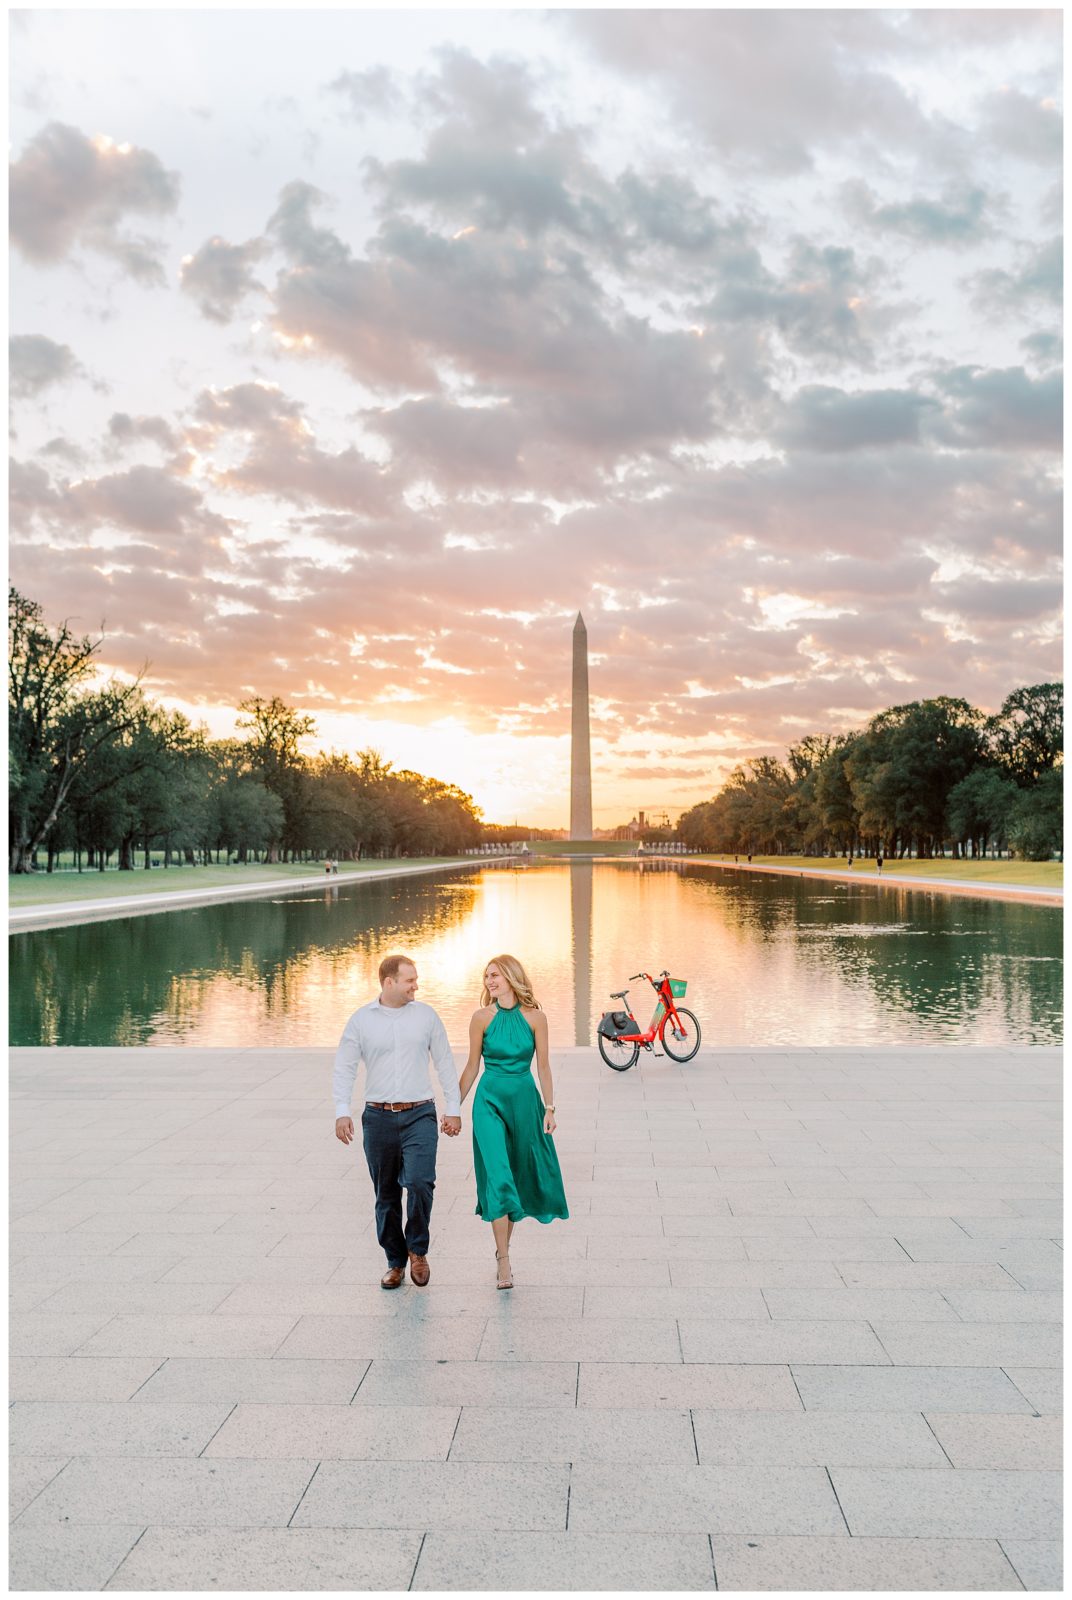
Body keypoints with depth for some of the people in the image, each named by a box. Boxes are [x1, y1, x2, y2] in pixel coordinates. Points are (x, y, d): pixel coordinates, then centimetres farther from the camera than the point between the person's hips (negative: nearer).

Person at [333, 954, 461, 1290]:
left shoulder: (426, 1015, 3)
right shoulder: (361, 1019, 1)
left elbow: (445, 1064, 8)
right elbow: (344, 1068, 2)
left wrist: (453, 1109, 5)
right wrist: (342, 1111, -9)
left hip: (419, 1115, -1)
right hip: (378, 1117, 1)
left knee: (419, 1182, -19)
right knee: (386, 1195, 8)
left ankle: (418, 1250, 4)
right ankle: (395, 1262, 24)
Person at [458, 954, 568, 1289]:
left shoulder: (535, 1017, -4)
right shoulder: (481, 1017, -4)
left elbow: (543, 1065, 2)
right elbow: (472, 1066, 4)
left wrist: (549, 1107, 0)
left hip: (525, 1099, 2)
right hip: (490, 1100, -2)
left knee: (521, 1174, 10)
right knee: (497, 1176, -10)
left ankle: (504, 1243, 30)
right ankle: (503, 1261, -6)